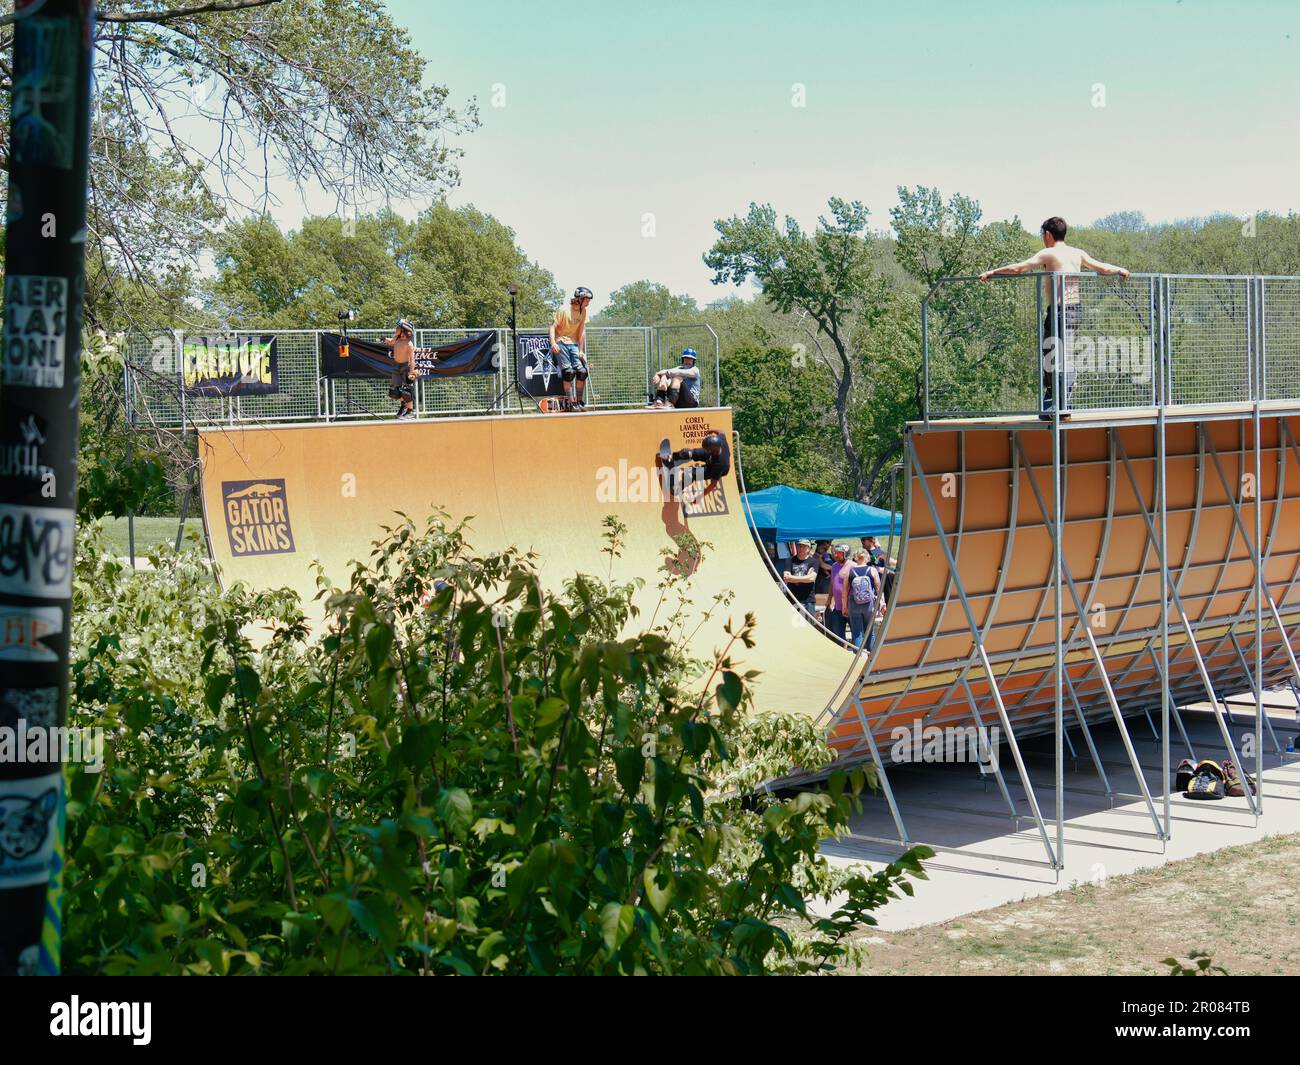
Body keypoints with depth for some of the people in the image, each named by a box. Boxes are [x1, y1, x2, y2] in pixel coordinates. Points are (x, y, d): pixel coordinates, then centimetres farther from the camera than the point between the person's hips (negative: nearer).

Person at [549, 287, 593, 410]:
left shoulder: (583, 311, 5)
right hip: (561, 343, -5)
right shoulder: (564, 310, -10)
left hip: (573, 344, 5)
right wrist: (553, 342, -27)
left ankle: (579, 401, 3)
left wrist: (581, 351, -3)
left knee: (582, 371, -10)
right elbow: (553, 326, -12)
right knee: (568, 371, -19)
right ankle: (571, 403, -15)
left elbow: (582, 332, 2)